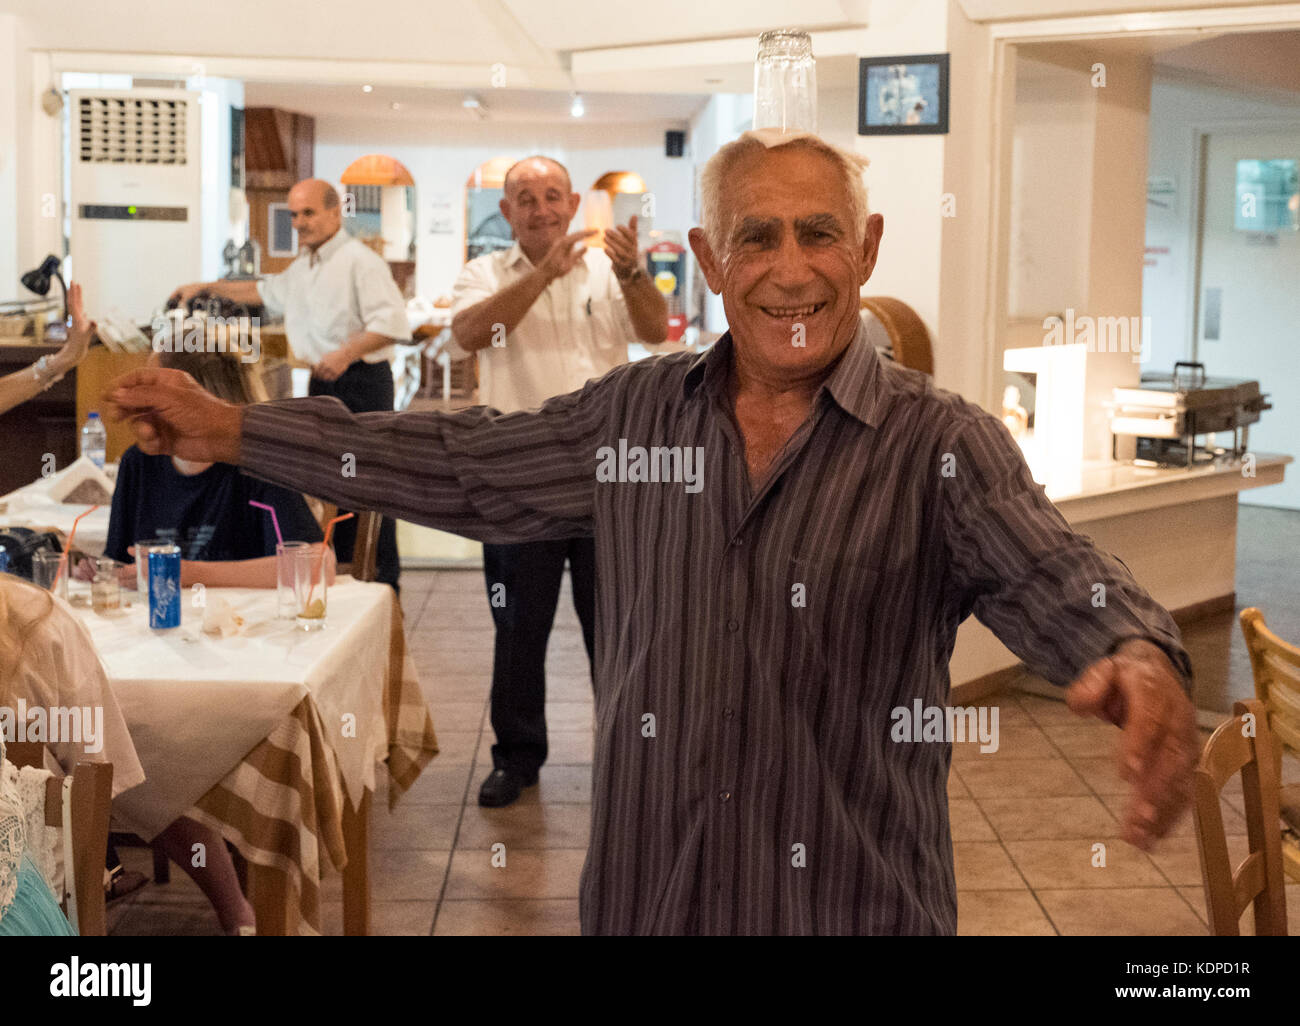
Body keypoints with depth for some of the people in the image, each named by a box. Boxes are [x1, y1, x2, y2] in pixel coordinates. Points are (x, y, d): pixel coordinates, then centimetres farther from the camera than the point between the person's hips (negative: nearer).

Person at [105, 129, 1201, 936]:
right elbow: (459, 465, 8)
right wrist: (232, 429, 8)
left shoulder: (942, 443, -10)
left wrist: (1141, 660, -49)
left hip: (853, 902, -3)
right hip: (645, 893, 3)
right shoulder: (636, 411, 1)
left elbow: (1053, 575, -25)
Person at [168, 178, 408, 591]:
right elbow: (266, 292, 36)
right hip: (323, 382, 9)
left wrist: (347, 353, -30)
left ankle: (383, 583, -4)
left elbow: (392, 322, -21)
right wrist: (206, 288, 35)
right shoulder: (303, 268, 18)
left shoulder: (360, 261, -12)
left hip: (361, 382, -9)